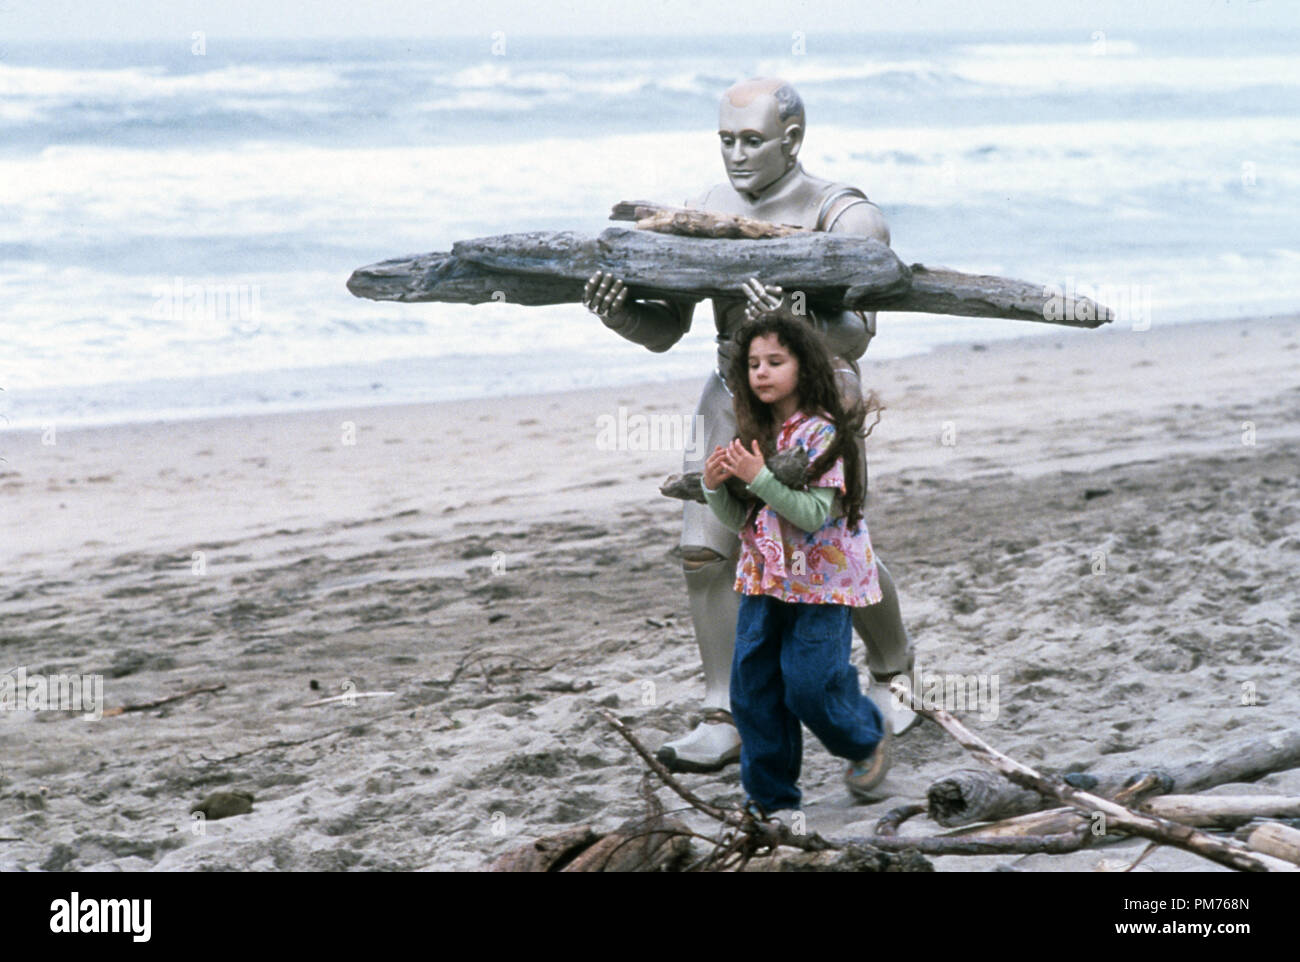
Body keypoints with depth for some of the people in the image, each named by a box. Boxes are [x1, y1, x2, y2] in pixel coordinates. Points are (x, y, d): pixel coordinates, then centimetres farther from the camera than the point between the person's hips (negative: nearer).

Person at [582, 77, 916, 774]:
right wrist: (616, 311, -21)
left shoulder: (841, 217, -14)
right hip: (733, 396, 4)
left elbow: (855, 337, -23)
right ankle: (727, 722, 0)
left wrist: (802, 324, -45)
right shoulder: (705, 213, 1)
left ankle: (893, 671, 30)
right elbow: (664, 331, 1)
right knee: (704, 553, -7)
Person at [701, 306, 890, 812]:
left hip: (821, 580, -6)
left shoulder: (823, 434, -13)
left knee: (809, 685, -7)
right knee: (752, 691, 4)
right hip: (764, 578, 6)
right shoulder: (753, 436, 5)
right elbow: (739, 520, 8)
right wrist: (714, 487, -11)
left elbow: (814, 514, -22)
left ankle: (868, 738, 24)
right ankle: (771, 799, 16)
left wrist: (759, 478, -28)